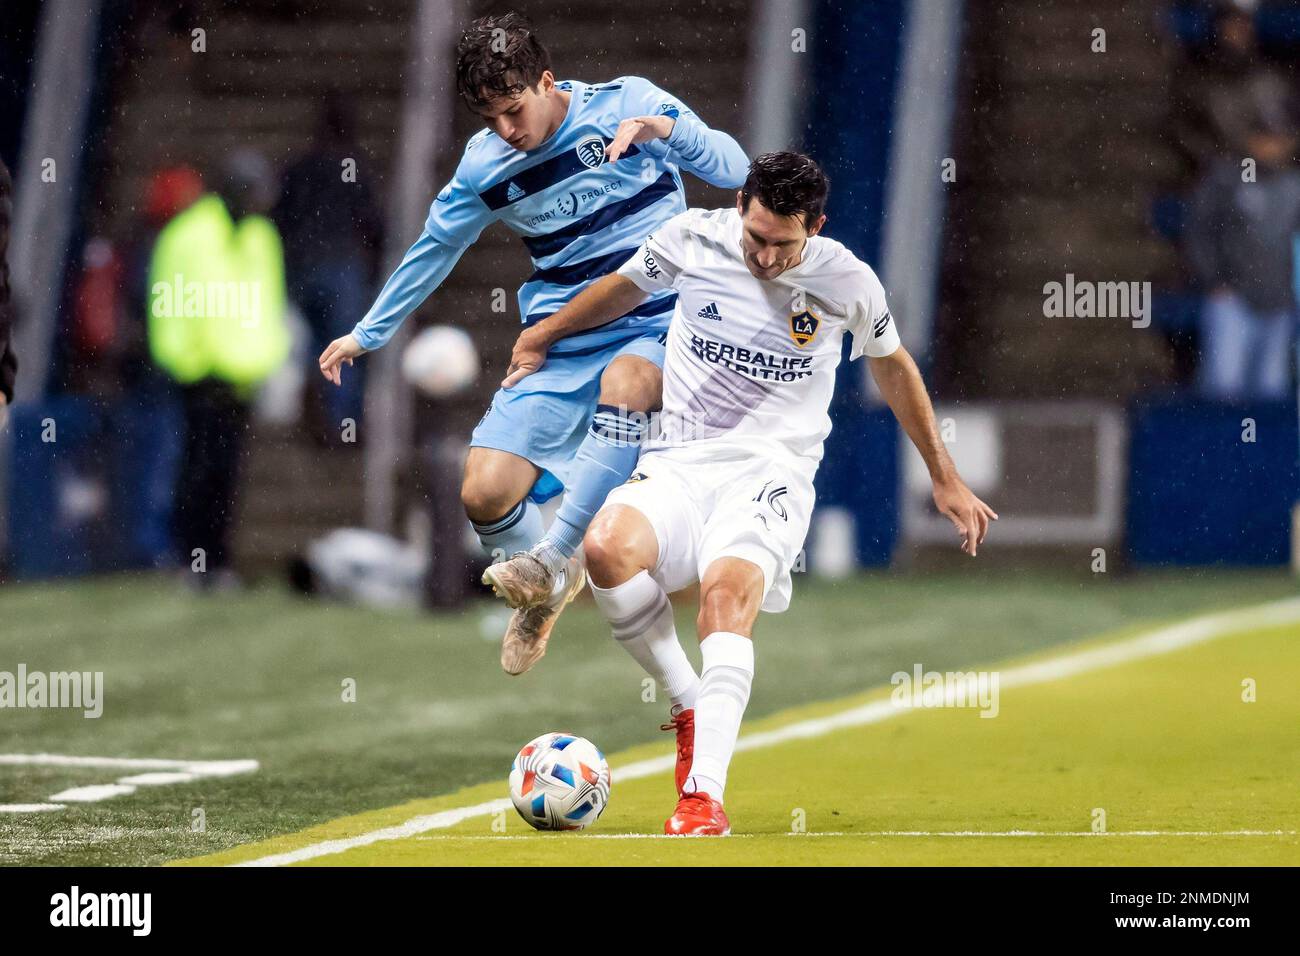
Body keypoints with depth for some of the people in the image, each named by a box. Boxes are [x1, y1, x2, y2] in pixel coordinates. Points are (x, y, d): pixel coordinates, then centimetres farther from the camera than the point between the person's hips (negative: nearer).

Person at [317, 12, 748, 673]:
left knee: (625, 380, -41)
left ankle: (553, 557, -35)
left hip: (654, 326, -4)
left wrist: (666, 128, -25)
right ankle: (547, 592, 22)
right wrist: (368, 333, 28)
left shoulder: (625, 103, -6)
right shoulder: (484, 166, 2)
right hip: (560, 342, 4)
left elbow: (732, 172, -5)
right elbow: (436, 247, 19)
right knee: (484, 494, -11)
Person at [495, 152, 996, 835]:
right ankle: (689, 707, -9)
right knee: (608, 548, -31)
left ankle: (704, 796, -42)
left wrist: (945, 478, 23)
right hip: (678, 464, 2)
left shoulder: (848, 283, -2)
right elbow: (624, 288, 21)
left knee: (728, 590, -33)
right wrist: (542, 334, 31)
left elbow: (891, 364, 18)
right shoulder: (691, 239, -1)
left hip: (772, 469, -2)